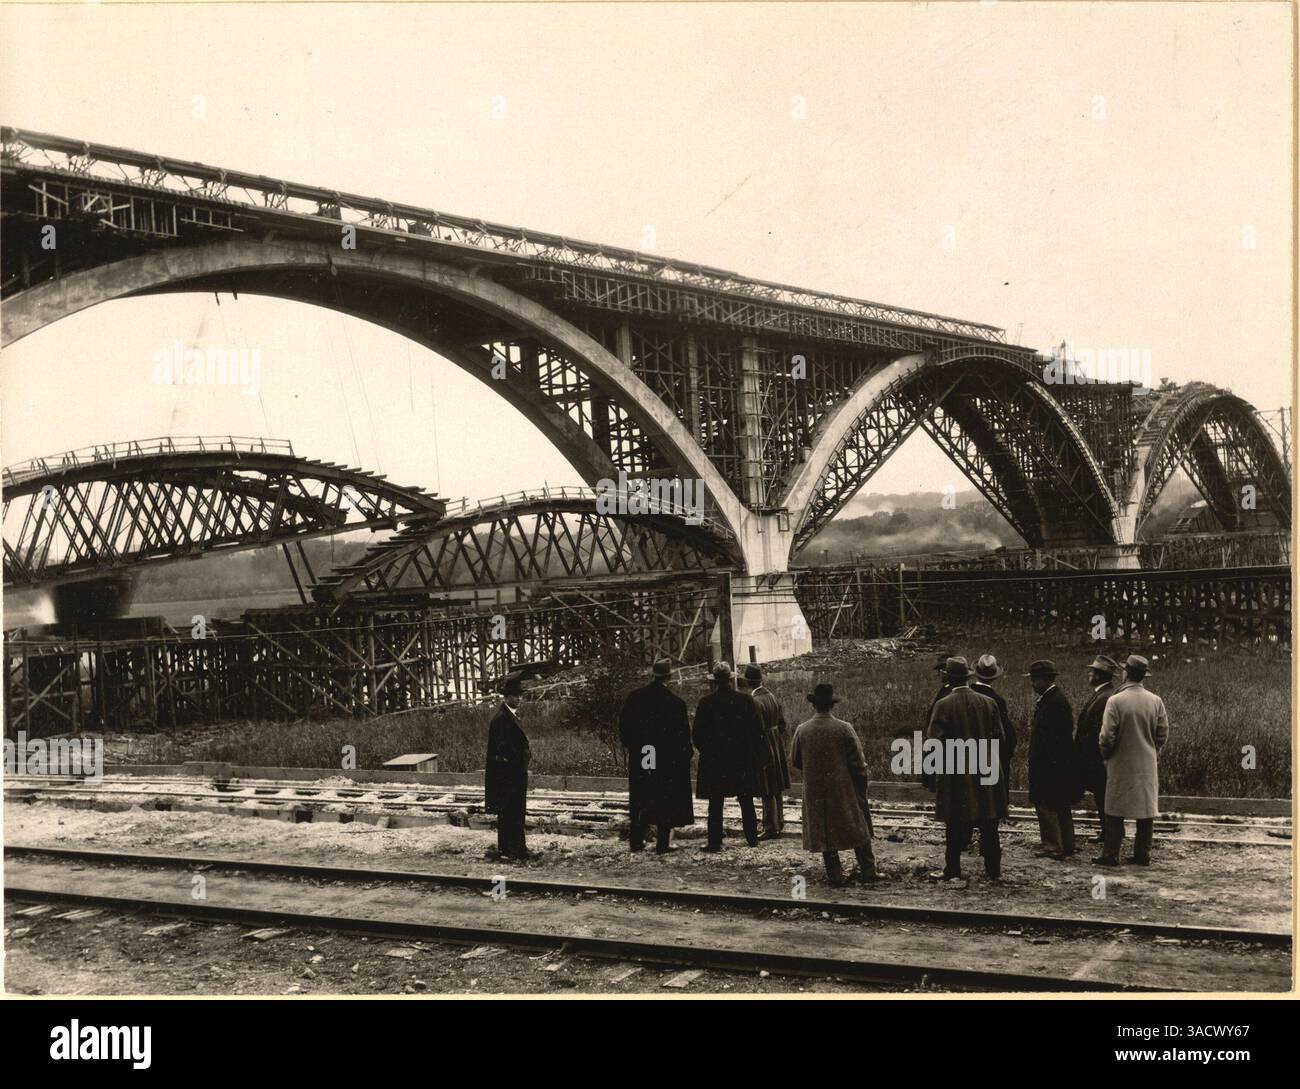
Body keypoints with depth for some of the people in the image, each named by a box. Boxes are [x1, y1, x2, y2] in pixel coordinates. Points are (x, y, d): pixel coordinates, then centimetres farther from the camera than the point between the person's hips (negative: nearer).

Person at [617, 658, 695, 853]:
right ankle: (662, 843, 4)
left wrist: (631, 746, 16)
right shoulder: (676, 702, -10)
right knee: (666, 801, 4)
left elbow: (623, 725, 4)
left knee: (639, 801, 13)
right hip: (668, 758, -3)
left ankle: (636, 840, 15)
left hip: (638, 757, 3)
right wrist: (686, 753, 6)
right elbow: (683, 732, -7)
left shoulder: (634, 697, -1)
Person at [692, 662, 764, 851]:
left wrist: (705, 750, 11)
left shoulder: (706, 703, -9)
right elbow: (757, 729, -1)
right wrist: (754, 752, 11)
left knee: (715, 803, 3)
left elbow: (698, 733, -5)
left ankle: (715, 841, 1)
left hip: (714, 759, -2)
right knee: (746, 801, 14)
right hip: (743, 759, 2)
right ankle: (752, 838, 19)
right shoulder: (745, 700, -5)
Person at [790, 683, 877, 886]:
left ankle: (835, 875, 11)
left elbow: (795, 760, 6)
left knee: (824, 831, 10)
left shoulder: (802, 730, -7)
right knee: (857, 828, 13)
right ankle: (868, 870, 17)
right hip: (844, 790, -1)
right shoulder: (844, 728, -11)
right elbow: (858, 761, -7)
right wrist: (861, 788, 7)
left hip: (815, 792, 1)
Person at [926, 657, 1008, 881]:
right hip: (987, 771, 3)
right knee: (988, 824, 10)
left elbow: (934, 740, -14)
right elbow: (999, 736, 3)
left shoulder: (943, 705, -11)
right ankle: (994, 870, 14)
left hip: (954, 774, -3)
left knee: (955, 825, 5)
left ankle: (953, 871, 7)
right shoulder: (988, 703, -1)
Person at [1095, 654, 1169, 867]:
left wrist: (1106, 755, 5)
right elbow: (1163, 734, 4)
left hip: (1121, 764, -3)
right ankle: (1143, 855, 15)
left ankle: (1110, 855, 5)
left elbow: (1107, 736, -13)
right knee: (1147, 810, 11)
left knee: (1115, 813, 4)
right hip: (1148, 765, 3)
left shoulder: (1115, 701, -14)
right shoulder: (1156, 701, -2)